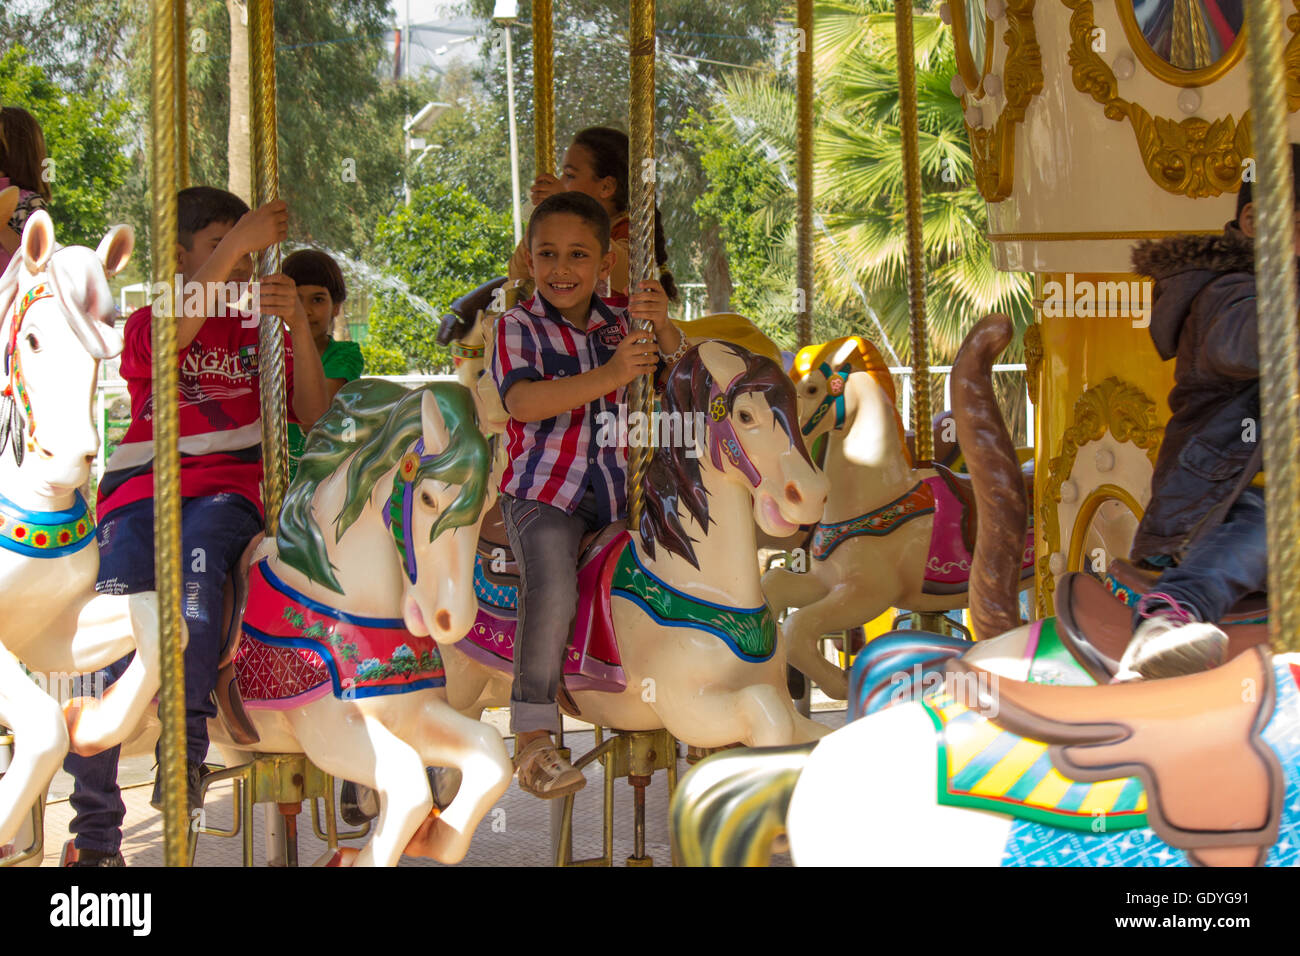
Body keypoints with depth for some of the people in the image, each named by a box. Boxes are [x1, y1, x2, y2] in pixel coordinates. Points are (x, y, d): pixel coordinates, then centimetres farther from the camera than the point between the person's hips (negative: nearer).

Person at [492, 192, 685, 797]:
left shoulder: (621, 324, 10)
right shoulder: (519, 327, -2)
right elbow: (523, 401, -20)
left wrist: (663, 331, -18)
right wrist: (609, 375, -29)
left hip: (619, 490, 5)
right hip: (543, 491, -5)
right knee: (553, 590, -28)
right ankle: (532, 742, -23)